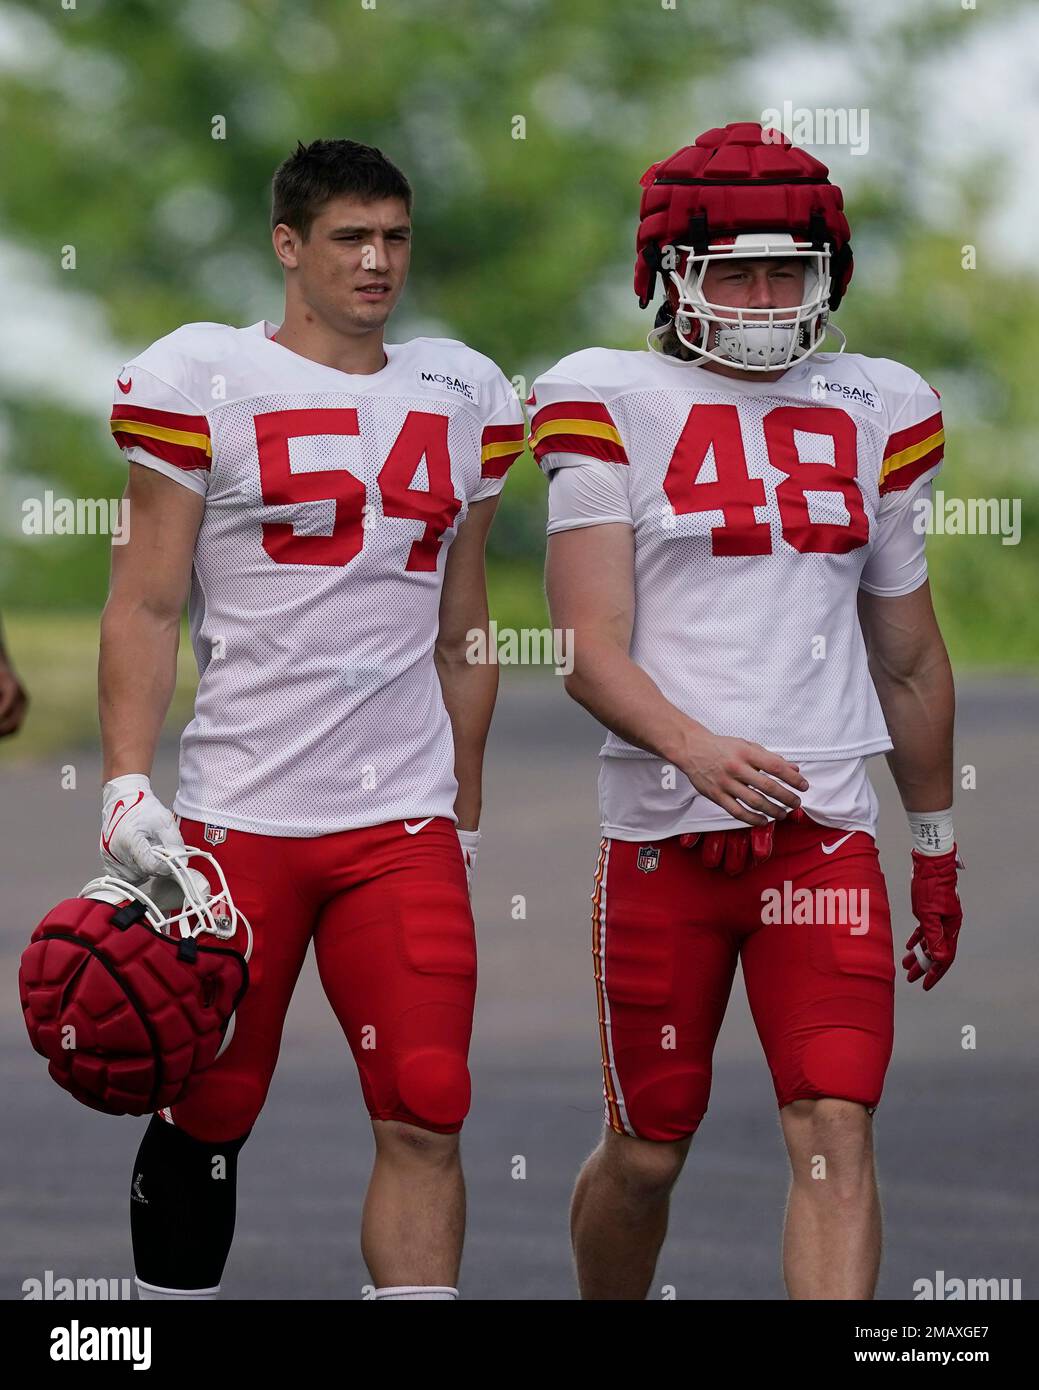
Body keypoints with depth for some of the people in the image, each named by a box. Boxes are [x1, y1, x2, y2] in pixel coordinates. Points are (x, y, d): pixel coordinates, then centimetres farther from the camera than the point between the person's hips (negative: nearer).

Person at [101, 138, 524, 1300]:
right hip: (237, 813, -3)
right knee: (207, 1118, 5)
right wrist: (127, 782, -12)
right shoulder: (203, 381, 0)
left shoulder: (460, 397, 13)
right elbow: (146, 605, -2)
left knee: (425, 1121, -9)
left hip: (405, 822, 3)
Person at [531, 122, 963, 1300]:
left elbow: (908, 657, 20)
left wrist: (935, 846, 23)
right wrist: (697, 748, -25)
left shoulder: (873, 416, 11)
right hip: (664, 835, -2)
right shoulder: (612, 409, 0)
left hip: (825, 831, 2)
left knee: (834, 1131, -12)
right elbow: (589, 649, -8)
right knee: (648, 1153, 8)